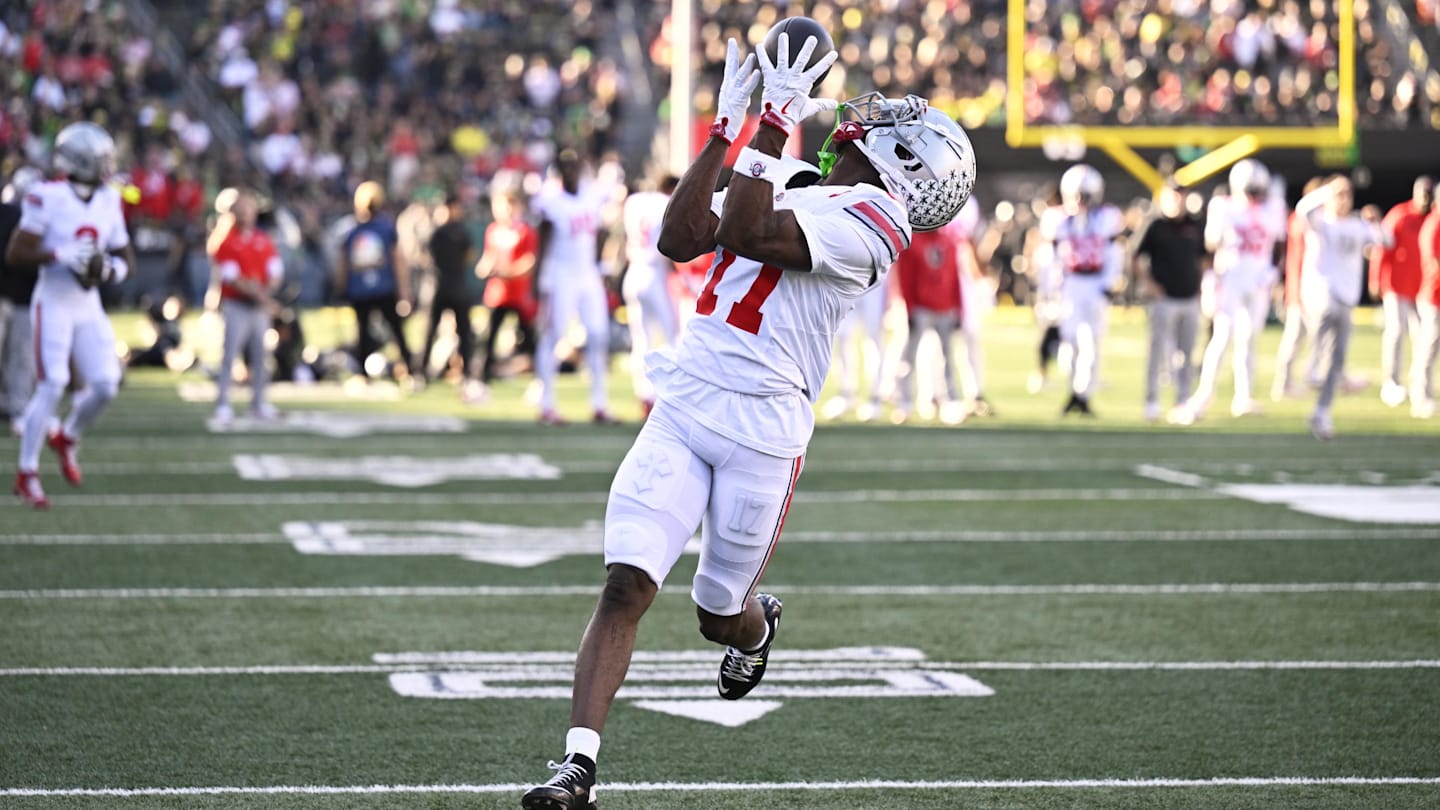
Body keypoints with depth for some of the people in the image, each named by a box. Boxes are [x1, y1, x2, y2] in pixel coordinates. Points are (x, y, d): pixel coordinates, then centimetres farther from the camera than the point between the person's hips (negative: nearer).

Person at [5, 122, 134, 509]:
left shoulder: (108, 202, 6)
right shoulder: (48, 198, -13)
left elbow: (124, 256, 14)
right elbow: (15, 254, -14)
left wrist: (110, 268, -8)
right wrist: (60, 256, -24)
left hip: (89, 306, 6)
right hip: (54, 303, -6)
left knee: (105, 384, -1)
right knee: (51, 386, -12)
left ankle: (67, 438, 27)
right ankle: (26, 473, -1)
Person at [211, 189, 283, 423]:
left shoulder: (264, 241, 11)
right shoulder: (226, 241, -4)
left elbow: (275, 272, 6)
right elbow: (231, 276, -12)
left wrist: (266, 290, -15)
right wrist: (256, 292, -22)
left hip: (260, 306, 5)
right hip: (236, 305, -5)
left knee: (259, 356, 9)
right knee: (230, 353, -10)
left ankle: (259, 403, 19)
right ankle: (223, 404, -10)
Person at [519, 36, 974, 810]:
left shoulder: (867, 222, -8)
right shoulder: (785, 195, 17)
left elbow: (743, 235, -20)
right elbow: (679, 240, 5)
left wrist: (774, 124, -18)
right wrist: (724, 130, 5)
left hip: (761, 431, -5)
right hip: (683, 406, 5)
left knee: (720, 614, 10)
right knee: (626, 586, -10)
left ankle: (757, 628, 47)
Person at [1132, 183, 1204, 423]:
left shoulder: (1194, 227, 9)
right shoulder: (1156, 227, -2)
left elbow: (1203, 257, 21)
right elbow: (1138, 257, 2)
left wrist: (1200, 284, 12)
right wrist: (1146, 282, -9)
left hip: (1190, 298, 4)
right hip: (1164, 298, -4)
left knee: (1187, 354, 8)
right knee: (1159, 351, -6)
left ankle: (1184, 401, 16)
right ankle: (1152, 401, -1)